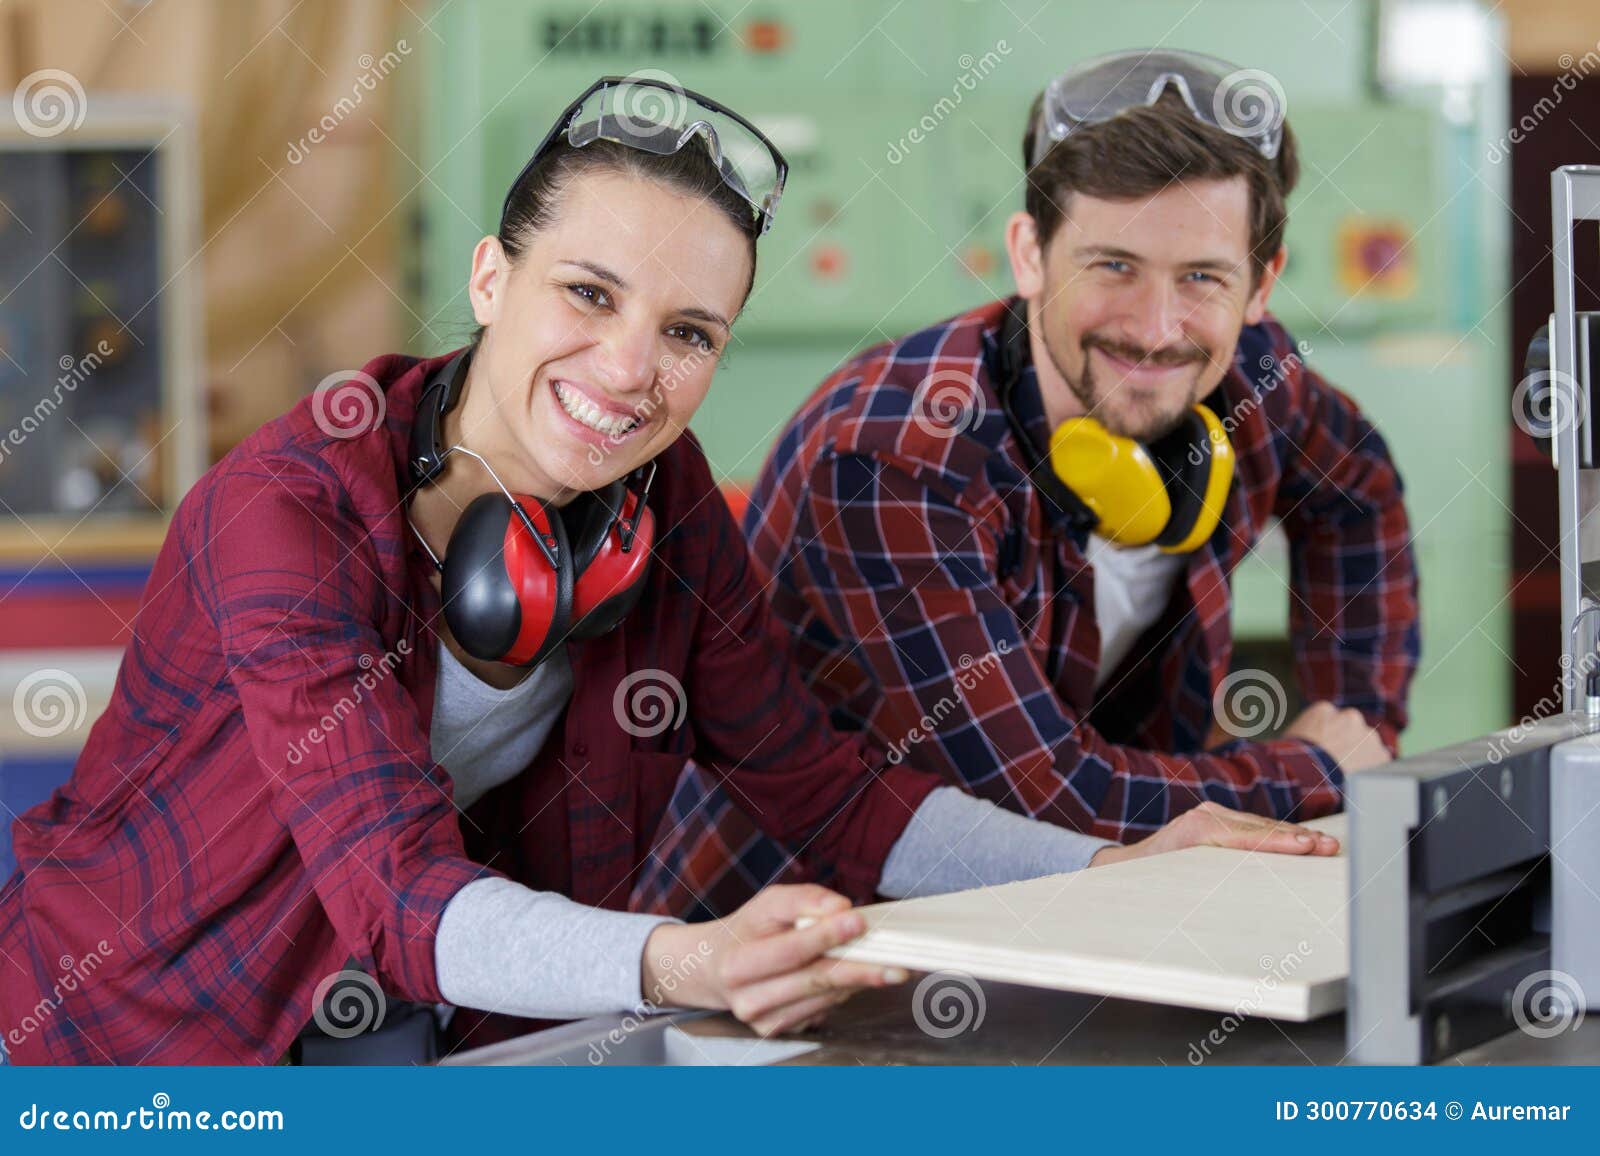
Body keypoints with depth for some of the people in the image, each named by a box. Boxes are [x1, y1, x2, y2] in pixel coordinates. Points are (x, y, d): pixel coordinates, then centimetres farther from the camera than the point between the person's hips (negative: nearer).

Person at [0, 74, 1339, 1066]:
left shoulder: (661, 499, -6)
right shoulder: (298, 512, -24)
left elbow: (820, 778, -1)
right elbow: (401, 896, -32)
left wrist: (1116, 872, -13)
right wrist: (679, 964, -50)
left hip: (446, 1030, 4)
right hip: (147, 1025, -4)